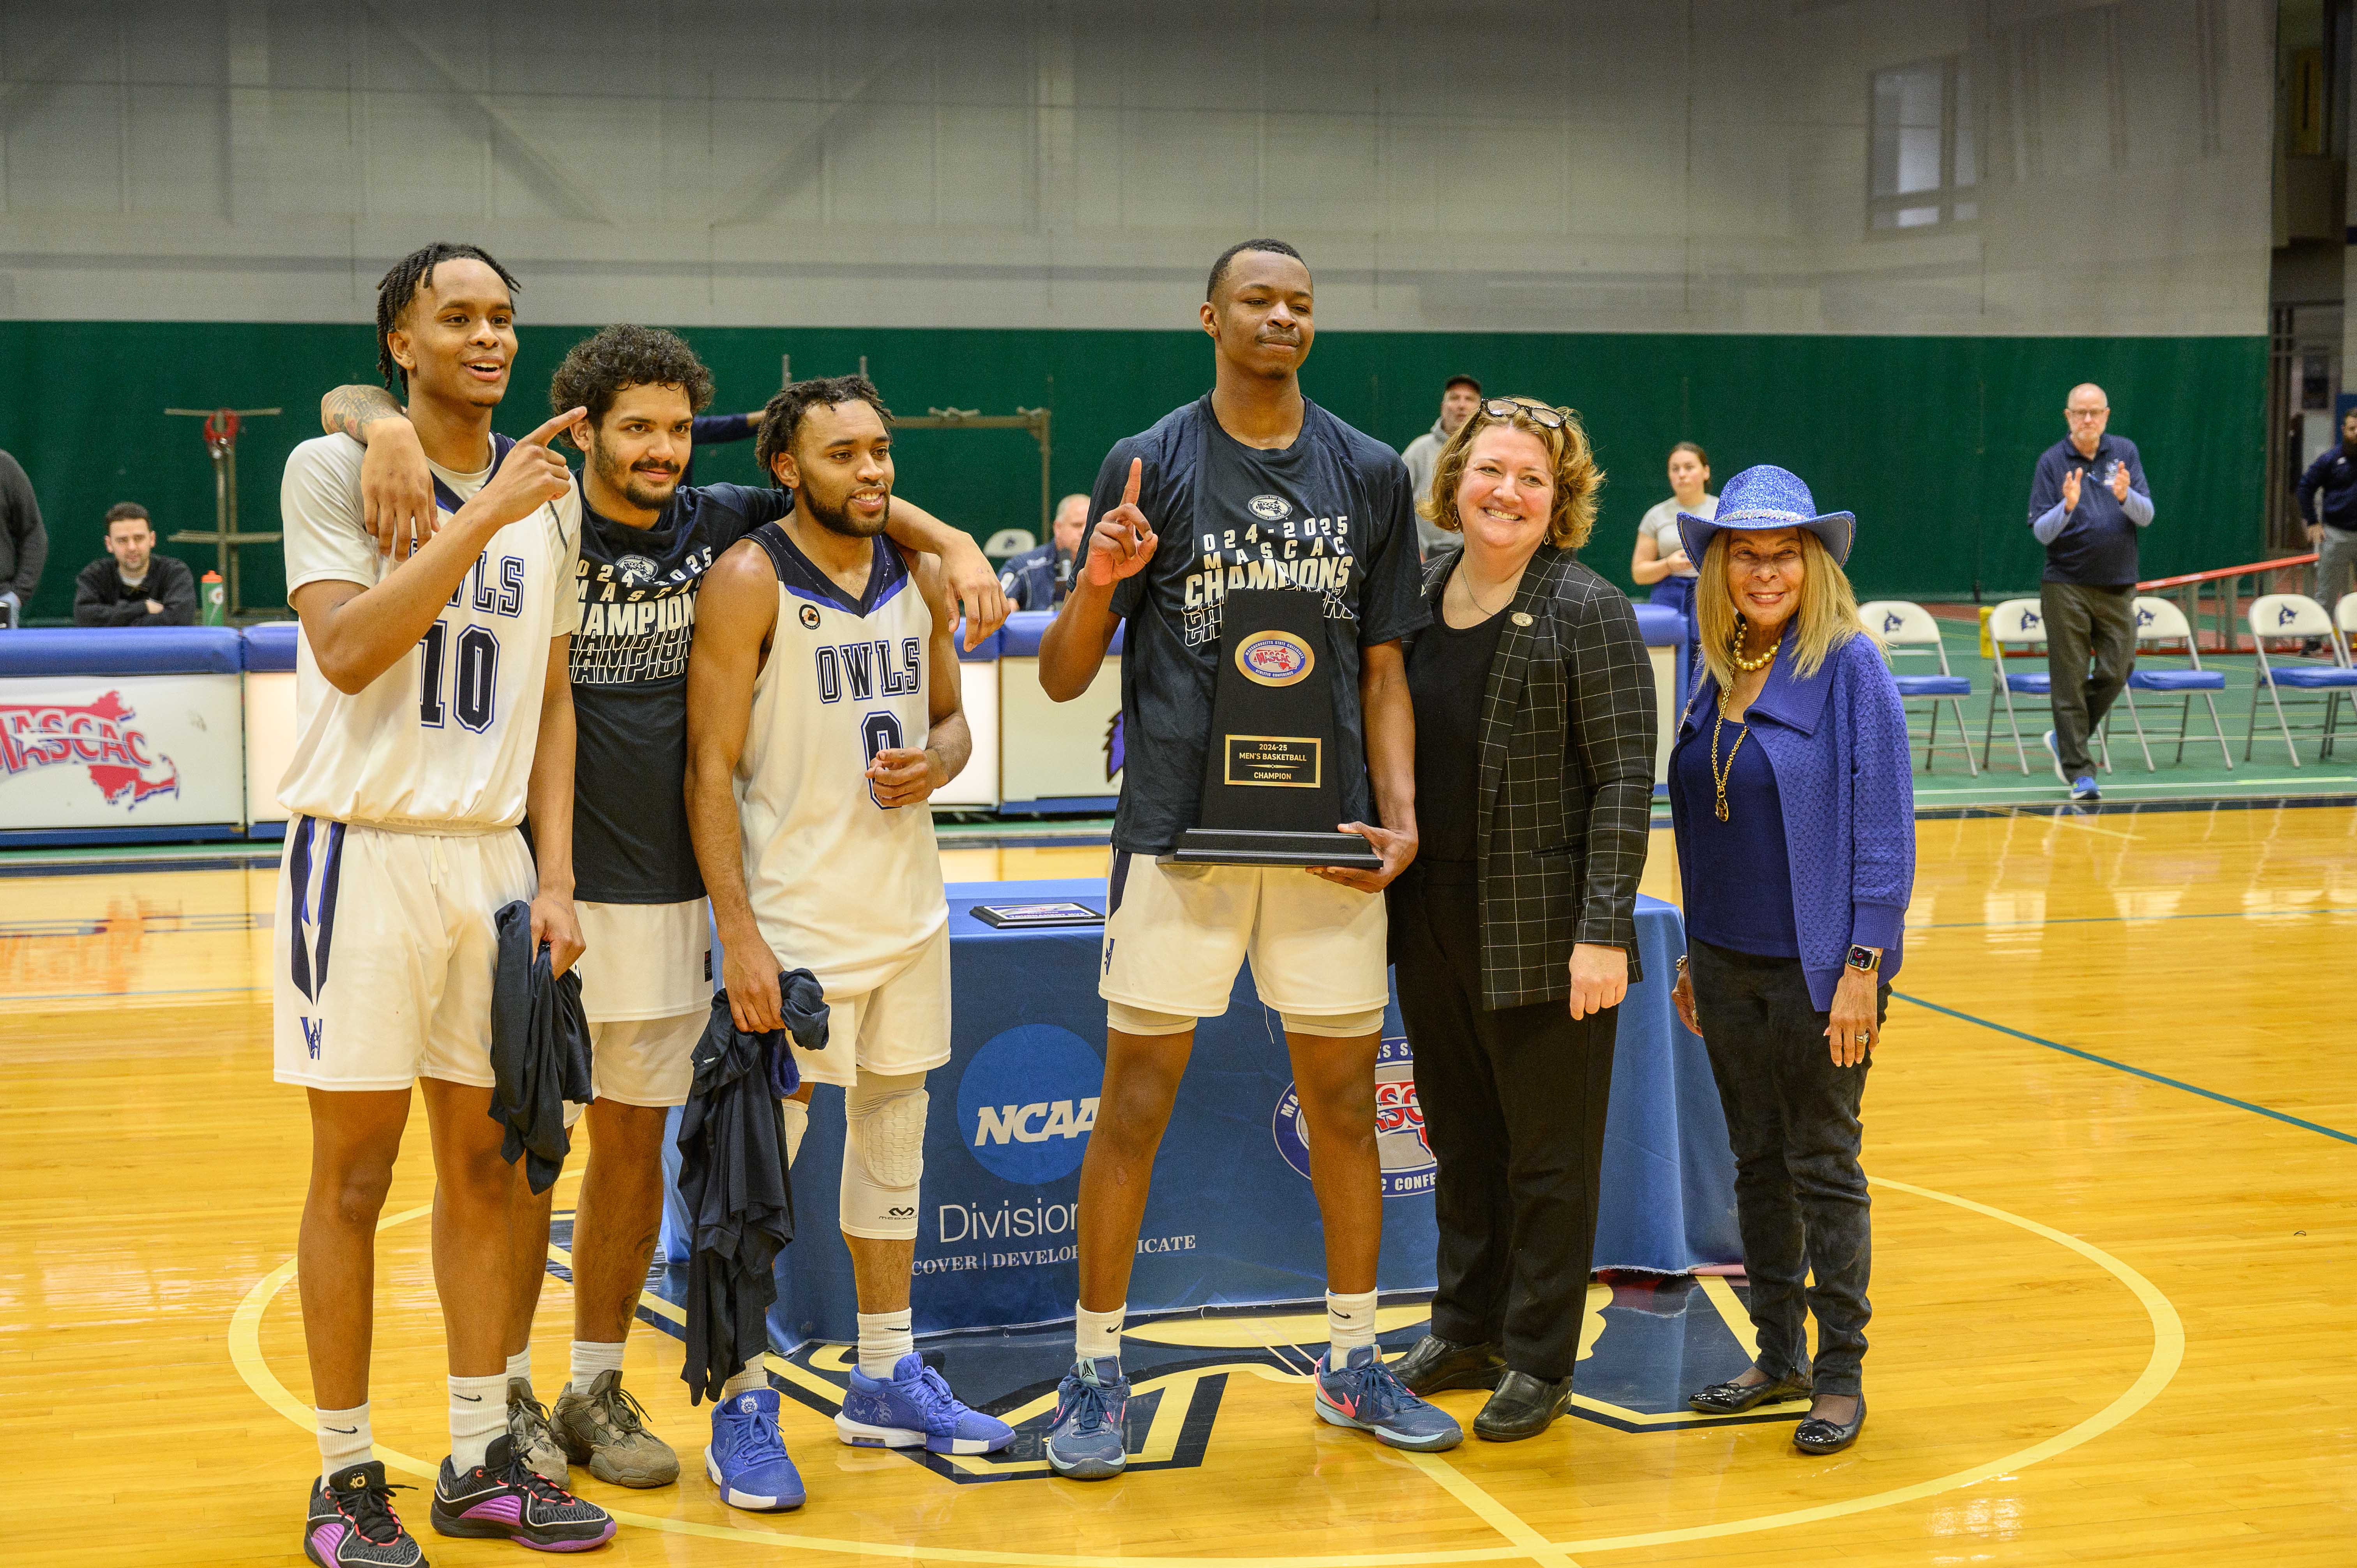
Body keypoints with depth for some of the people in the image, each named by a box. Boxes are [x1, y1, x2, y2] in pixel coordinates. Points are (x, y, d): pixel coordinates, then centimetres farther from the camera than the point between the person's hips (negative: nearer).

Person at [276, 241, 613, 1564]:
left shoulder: (549, 491, 10)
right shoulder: (336, 469, -6)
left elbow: (552, 700, 12)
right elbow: (347, 650, -20)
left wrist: (556, 877, 3)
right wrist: (482, 519, -22)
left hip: (494, 854, 5)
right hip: (366, 849, -5)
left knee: (486, 1162, 9)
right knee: (354, 1176, 1)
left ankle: (482, 1461, 19)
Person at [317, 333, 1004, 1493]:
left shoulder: (714, 524, 4)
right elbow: (347, 403, -8)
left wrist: (952, 542, 3)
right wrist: (387, 425, -31)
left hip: (666, 885, 4)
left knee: (633, 1138, 11)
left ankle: (596, 1386, 24)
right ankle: (506, 1397, 16)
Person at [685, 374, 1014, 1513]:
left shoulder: (921, 577, 7)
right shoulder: (749, 582, -11)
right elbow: (713, 767, -13)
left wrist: (936, 763, -7)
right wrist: (737, 934, -19)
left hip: (908, 903, 7)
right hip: (795, 913, -6)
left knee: (894, 1138, 14)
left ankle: (886, 1381, 26)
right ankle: (744, 1409, 7)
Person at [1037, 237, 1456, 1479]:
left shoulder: (1370, 475, 8)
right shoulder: (1149, 466, 0)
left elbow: (1383, 671, 11)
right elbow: (1064, 679, 0)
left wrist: (1399, 813, -2)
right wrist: (1099, 582, -19)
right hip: (1179, 825, -2)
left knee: (1345, 1100, 9)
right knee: (1135, 1103, 0)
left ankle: (1351, 1364, 24)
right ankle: (1095, 1373, 13)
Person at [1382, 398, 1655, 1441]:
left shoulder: (1589, 613, -10)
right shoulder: (1418, 596, 7)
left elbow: (1625, 778, -13)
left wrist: (1604, 932, -17)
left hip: (1542, 933, -6)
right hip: (1430, 917, 6)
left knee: (1549, 1153, 6)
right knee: (1460, 1140, 17)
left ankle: (1538, 1359, 18)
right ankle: (1465, 1330, 32)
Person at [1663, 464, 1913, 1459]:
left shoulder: (1850, 667, -11)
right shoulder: (1717, 673, 7)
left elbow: (1884, 825, -13)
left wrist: (1864, 967, -17)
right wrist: (1694, 954, 14)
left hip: (1819, 967, -6)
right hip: (1728, 965, 6)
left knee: (1823, 1167, 2)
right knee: (1756, 1163, 13)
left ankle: (1840, 1375, 12)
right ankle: (1779, 1355, 25)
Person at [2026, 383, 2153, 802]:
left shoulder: (2124, 453, 6)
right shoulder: (2052, 461, -1)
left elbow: (2147, 515, -1)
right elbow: (2041, 532, -5)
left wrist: (2125, 496, -22)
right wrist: (2067, 507, -24)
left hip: (2118, 587, 3)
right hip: (2066, 586, -3)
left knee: (2115, 673, 0)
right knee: (2071, 679, -3)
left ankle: (2065, 740, 21)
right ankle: (2079, 771, 2)